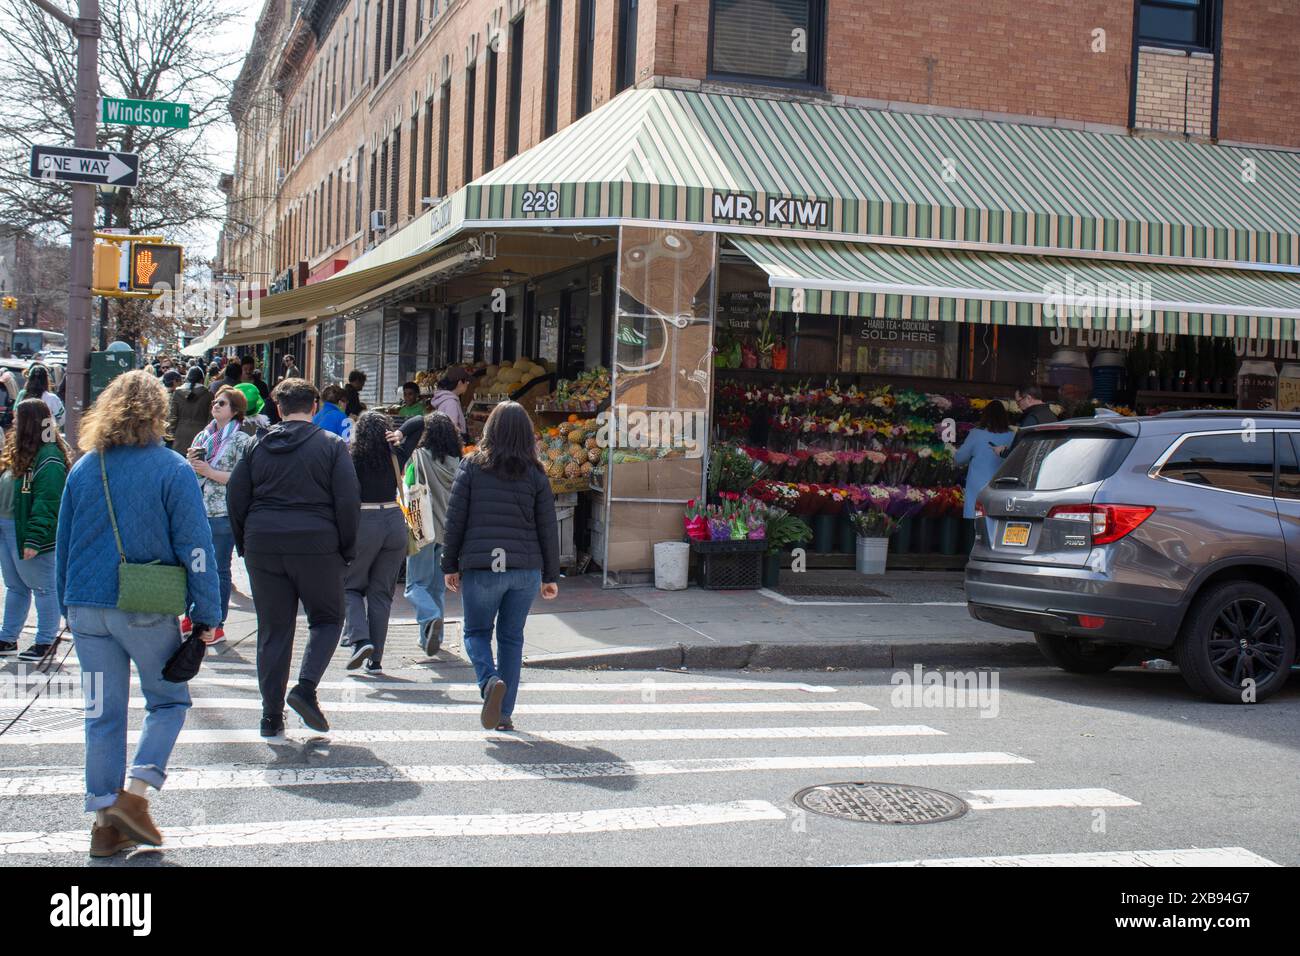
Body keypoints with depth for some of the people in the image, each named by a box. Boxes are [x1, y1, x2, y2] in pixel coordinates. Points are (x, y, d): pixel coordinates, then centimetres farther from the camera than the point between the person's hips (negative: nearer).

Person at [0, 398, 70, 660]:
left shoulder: (49, 459, -19)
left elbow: (46, 503, -22)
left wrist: (34, 540, -24)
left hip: (27, 532, -10)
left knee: (43, 587, 3)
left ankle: (45, 641, 12)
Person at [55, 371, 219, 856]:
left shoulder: (83, 469, 7)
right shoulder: (172, 469, -7)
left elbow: (63, 544, 13)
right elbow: (195, 547, -9)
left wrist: (68, 608, 23)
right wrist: (205, 614, -3)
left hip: (86, 609, 4)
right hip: (147, 611, -4)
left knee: (103, 713, 10)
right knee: (168, 701, 13)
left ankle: (105, 820, 12)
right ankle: (134, 793, -2)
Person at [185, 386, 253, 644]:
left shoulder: (242, 440, -5)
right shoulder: (203, 436, 14)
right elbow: (189, 475, 22)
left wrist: (209, 472, -14)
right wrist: (191, 462, 1)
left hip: (223, 513, -6)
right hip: (197, 509, 6)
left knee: (218, 568, 0)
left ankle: (218, 625, 7)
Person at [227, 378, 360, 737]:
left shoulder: (258, 445, 9)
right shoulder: (332, 445, 0)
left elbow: (235, 498, 8)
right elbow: (348, 501, -5)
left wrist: (244, 545, 16)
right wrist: (347, 551, 3)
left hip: (263, 546, 3)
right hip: (316, 546, -3)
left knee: (273, 630, 9)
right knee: (327, 618, 14)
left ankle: (272, 715, 9)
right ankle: (306, 687, -7)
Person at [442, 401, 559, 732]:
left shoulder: (471, 466, 0)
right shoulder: (535, 474, 4)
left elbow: (455, 519, 0)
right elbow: (548, 528, 6)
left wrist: (450, 565, 7)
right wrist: (551, 576, 13)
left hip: (481, 567, -2)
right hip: (525, 568, 2)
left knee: (476, 632, 13)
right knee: (512, 637, 11)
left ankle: (490, 680, -16)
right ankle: (504, 714, 12)